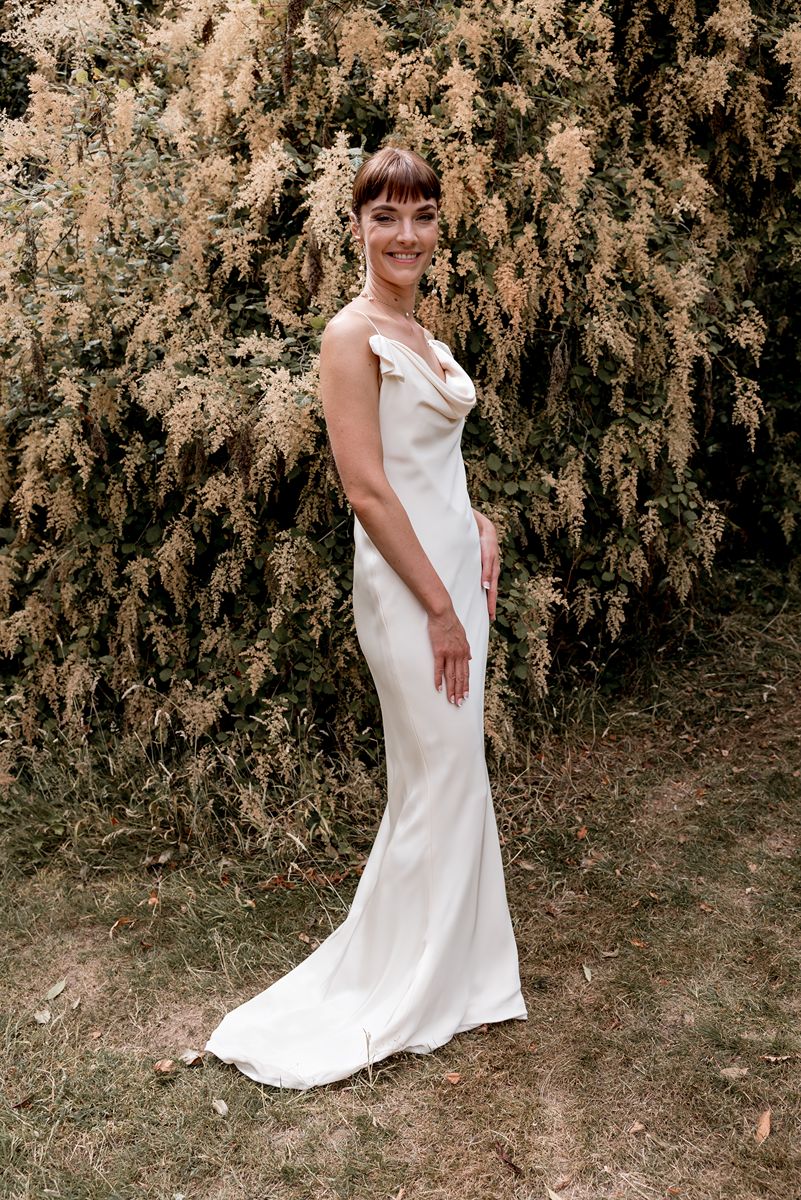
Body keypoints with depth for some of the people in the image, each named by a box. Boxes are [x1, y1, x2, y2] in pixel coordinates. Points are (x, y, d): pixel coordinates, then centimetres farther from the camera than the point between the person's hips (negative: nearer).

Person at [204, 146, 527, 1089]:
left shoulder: (422, 337, 14)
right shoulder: (352, 334, -13)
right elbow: (367, 488, -19)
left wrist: (482, 532, 5)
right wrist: (440, 607, -17)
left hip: (454, 564, 9)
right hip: (405, 582, -9)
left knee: (450, 777, 17)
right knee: (441, 781, 2)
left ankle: (446, 964, 36)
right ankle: (403, 998, 22)